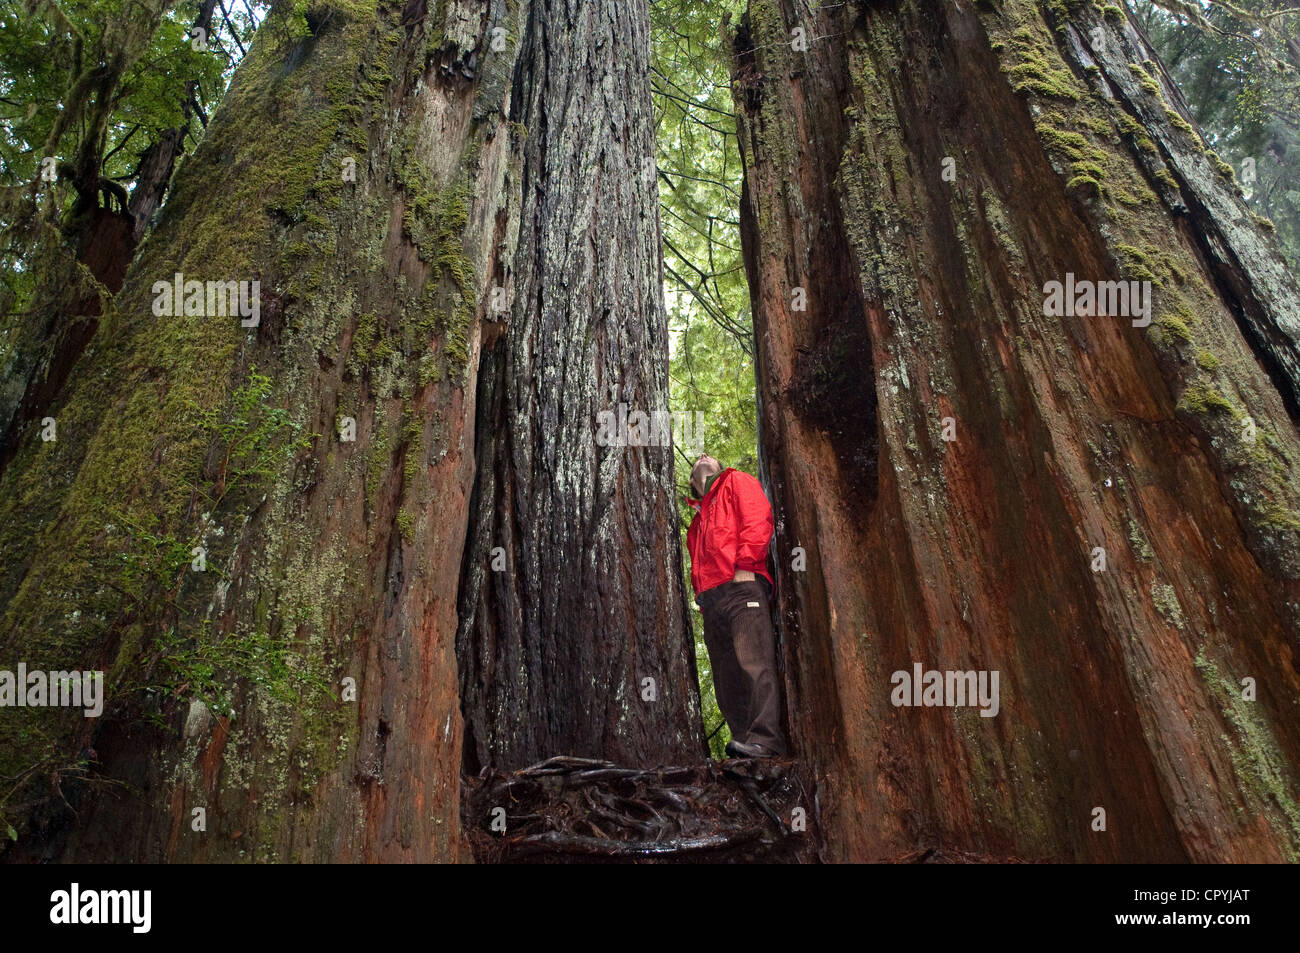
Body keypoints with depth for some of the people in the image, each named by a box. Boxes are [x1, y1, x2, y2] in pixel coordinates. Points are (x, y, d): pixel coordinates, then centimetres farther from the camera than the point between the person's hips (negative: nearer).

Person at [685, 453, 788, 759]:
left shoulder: (736, 482, 16)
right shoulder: (698, 519, 34)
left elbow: (758, 517, -2)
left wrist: (744, 564, -14)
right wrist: (701, 597, 11)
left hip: (740, 586, -7)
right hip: (711, 601, 7)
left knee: (753, 664, -18)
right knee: (727, 676, 0)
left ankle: (764, 740, -24)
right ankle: (743, 738, 0)